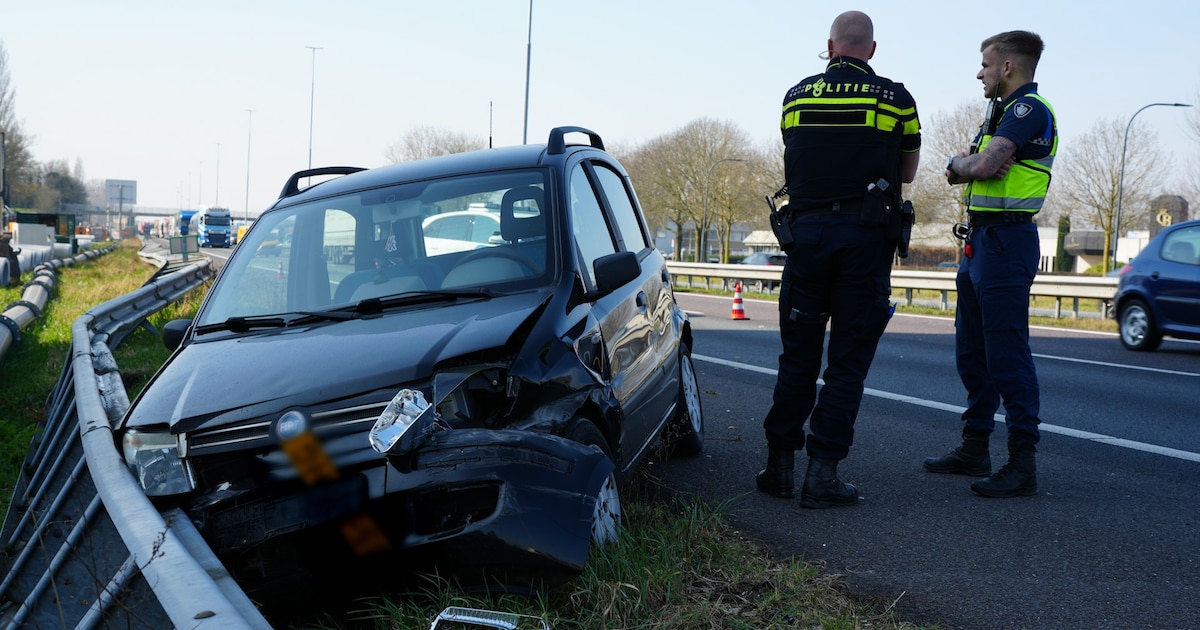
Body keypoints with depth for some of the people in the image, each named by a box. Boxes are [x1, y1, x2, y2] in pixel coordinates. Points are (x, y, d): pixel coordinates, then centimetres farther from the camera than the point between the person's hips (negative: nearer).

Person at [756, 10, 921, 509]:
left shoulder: (796, 97, 9)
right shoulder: (895, 98, 2)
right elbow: (908, 172, 13)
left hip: (806, 232, 2)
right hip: (865, 237, -2)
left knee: (797, 358, 12)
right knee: (848, 363, 2)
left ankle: (780, 466, 14)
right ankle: (822, 474, 0)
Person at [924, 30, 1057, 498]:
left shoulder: (1030, 108, -12)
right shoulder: (1002, 111, 21)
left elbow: (983, 166, -24)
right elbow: (956, 170, 18)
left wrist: (966, 163, -2)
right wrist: (965, 164, -4)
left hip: (1006, 241, -10)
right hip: (980, 241, 10)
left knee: (1007, 353, -11)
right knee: (972, 352, 15)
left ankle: (1022, 465, -9)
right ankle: (974, 449, 25)